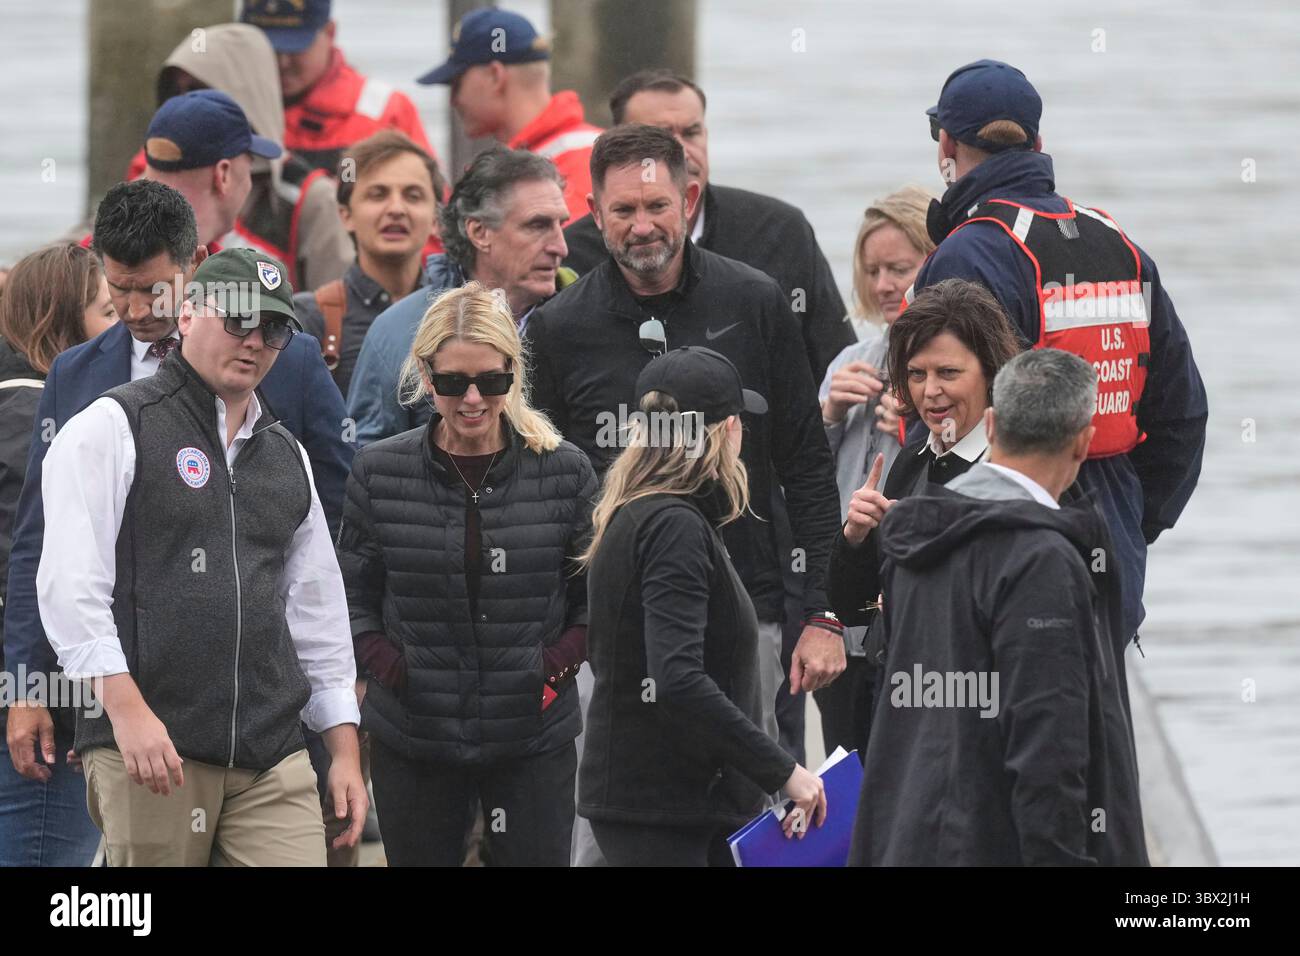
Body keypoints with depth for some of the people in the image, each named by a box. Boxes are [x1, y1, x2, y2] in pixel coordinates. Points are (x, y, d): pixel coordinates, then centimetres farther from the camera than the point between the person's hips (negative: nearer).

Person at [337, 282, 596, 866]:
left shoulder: (564, 472, -1)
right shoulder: (379, 473, 0)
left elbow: (600, 598, 7)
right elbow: (354, 597, 7)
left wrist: (556, 665, -9)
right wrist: (387, 666, -9)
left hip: (534, 740, -1)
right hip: (412, 742, 1)